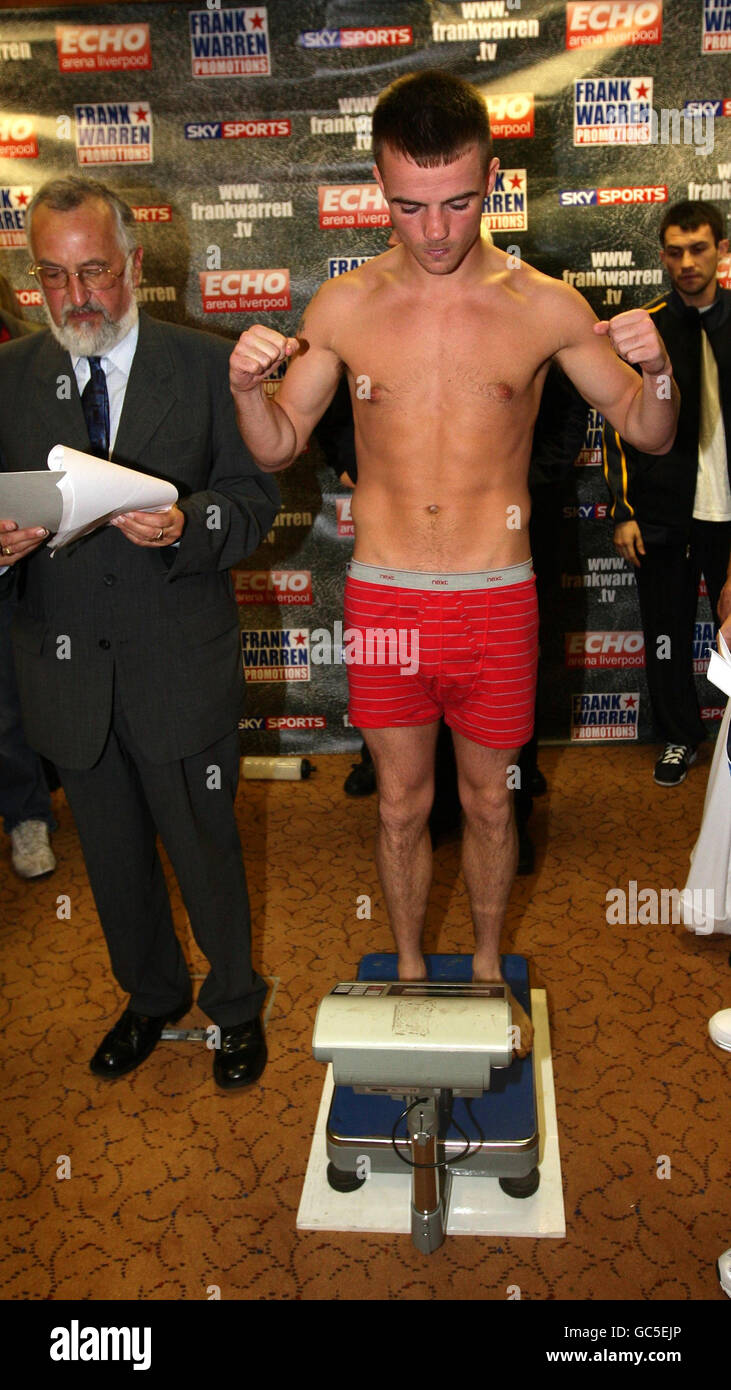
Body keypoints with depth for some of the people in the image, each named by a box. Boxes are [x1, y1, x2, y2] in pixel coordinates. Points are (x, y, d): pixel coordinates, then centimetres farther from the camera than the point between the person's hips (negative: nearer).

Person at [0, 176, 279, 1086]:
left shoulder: (205, 365, -3)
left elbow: (254, 499, -4)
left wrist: (187, 526, -24)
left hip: (181, 668, -3)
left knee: (206, 851, 11)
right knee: (113, 857, 19)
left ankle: (236, 1006, 36)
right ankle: (152, 996, 44)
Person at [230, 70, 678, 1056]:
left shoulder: (542, 306, -5)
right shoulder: (344, 307, -2)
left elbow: (651, 434, 3)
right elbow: (277, 450, 7)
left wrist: (656, 372, -19)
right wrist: (247, 388, -14)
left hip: (495, 602, 0)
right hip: (383, 598, 1)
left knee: (489, 801, 16)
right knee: (402, 805, 14)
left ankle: (488, 971, 40)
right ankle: (409, 974, 38)